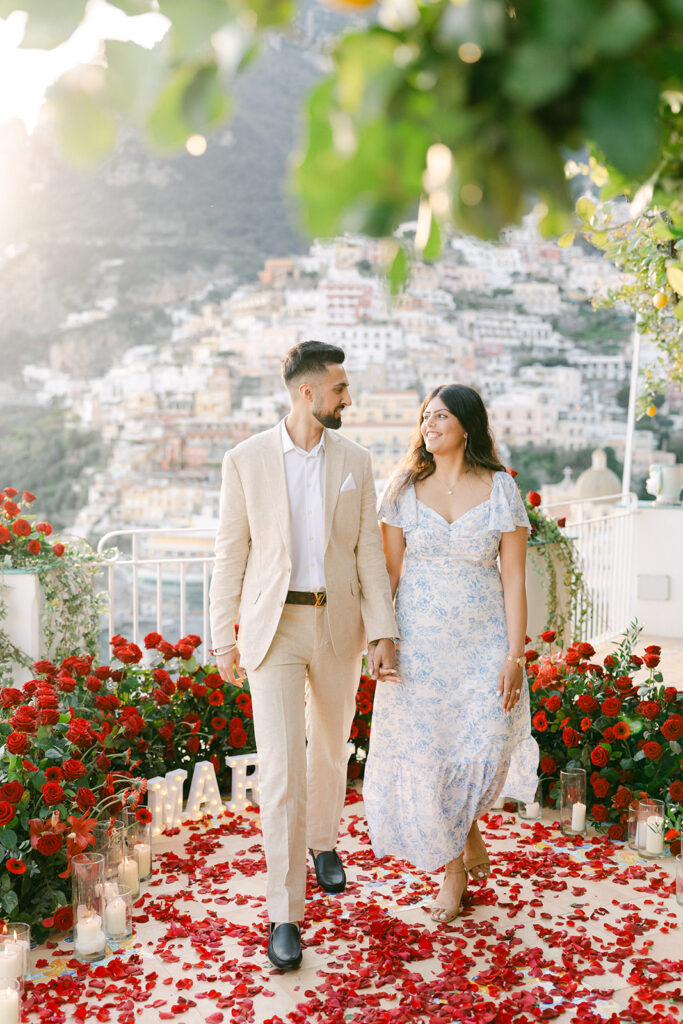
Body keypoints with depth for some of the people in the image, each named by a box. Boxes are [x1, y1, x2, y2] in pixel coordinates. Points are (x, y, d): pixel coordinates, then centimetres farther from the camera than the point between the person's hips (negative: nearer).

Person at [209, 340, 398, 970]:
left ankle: (323, 841, 47)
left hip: (338, 624, 3)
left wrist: (384, 630, -4)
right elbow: (231, 553, -1)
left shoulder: (355, 461, 3)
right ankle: (284, 913, 3)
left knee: (330, 746, 19)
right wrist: (223, 637, -1)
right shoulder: (246, 460, -4)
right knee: (280, 767, -7)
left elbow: (369, 551, 3)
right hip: (273, 626, -3)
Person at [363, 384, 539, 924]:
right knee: (424, 757, 2)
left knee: (484, 752, -7)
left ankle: (466, 826, 29)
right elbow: (389, 573, 4)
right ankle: (455, 866, 24)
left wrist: (515, 657, -8)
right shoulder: (406, 489, 3)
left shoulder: (500, 489, -1)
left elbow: (514, 580, -3)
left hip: (483, 643, -1)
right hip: (418, 644, 1)